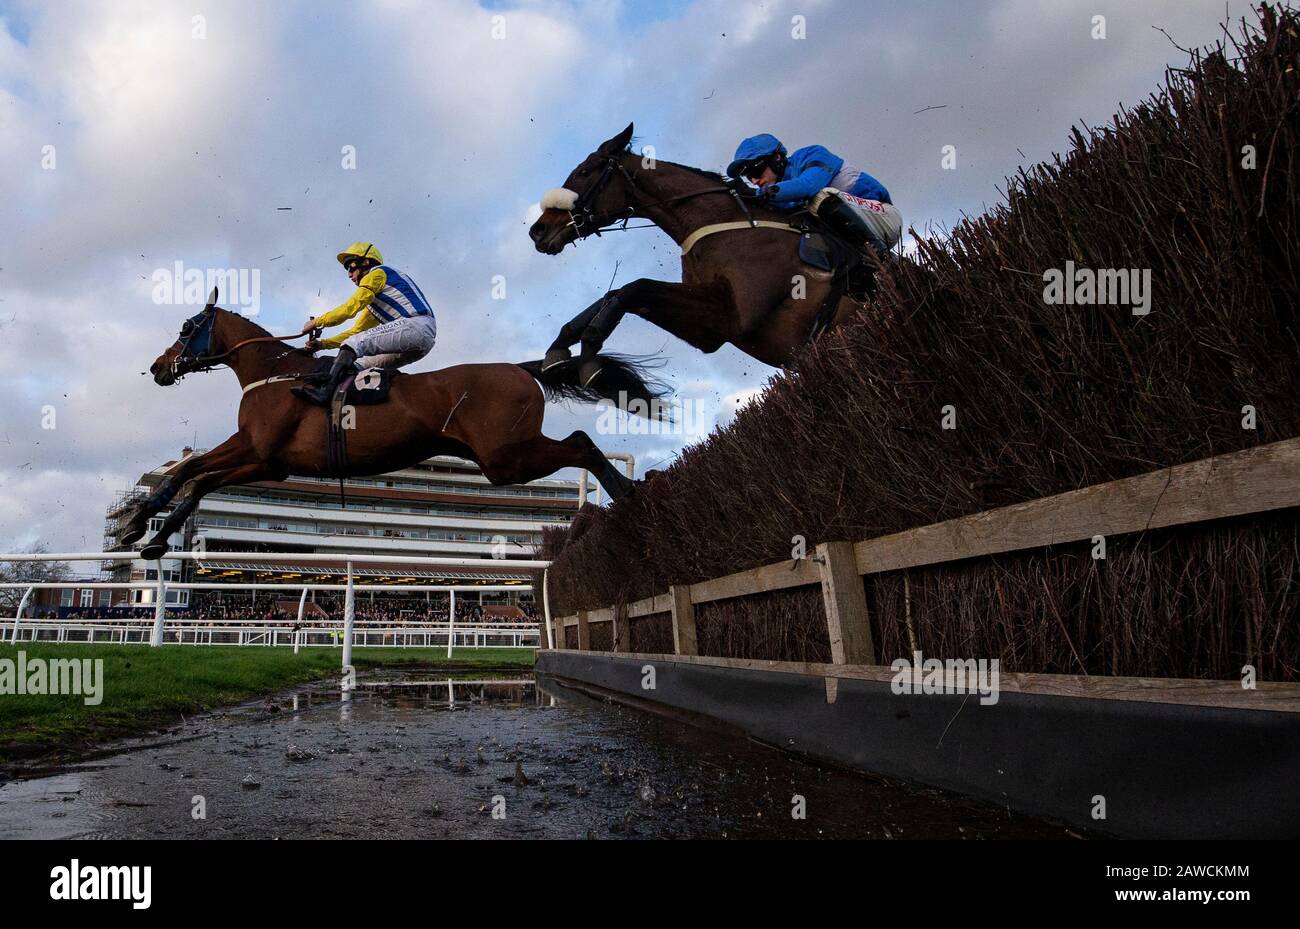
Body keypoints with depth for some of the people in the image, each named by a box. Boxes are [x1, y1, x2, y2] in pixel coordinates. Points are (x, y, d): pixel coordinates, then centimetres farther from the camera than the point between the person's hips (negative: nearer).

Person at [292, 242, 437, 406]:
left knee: (354, 343, -17)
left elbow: (349, 308, -3)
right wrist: (323, 344, 21)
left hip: (417, 325, -9)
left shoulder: (377, 273, 5)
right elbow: (356, 331, 30)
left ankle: (327, 390, -33)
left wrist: (316, 322, 6)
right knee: (360, 364, 9)